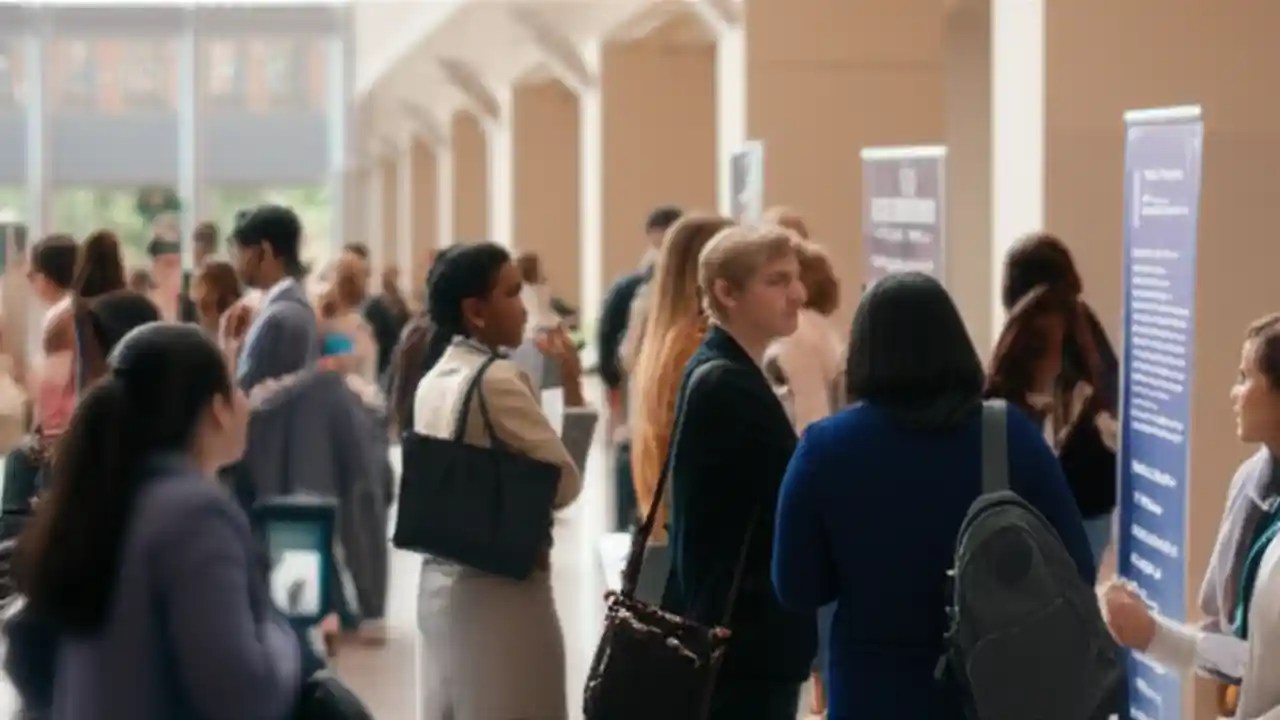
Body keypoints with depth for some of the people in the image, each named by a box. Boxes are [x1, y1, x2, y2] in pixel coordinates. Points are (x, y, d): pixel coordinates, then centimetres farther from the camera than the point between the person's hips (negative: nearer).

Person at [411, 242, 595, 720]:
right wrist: (574, 389, -7)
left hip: (443, 580, 9)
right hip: (501, 588, -8)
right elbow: (565, 482, -13)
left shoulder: (433, 382, 9)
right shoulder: (498, 380, -17)